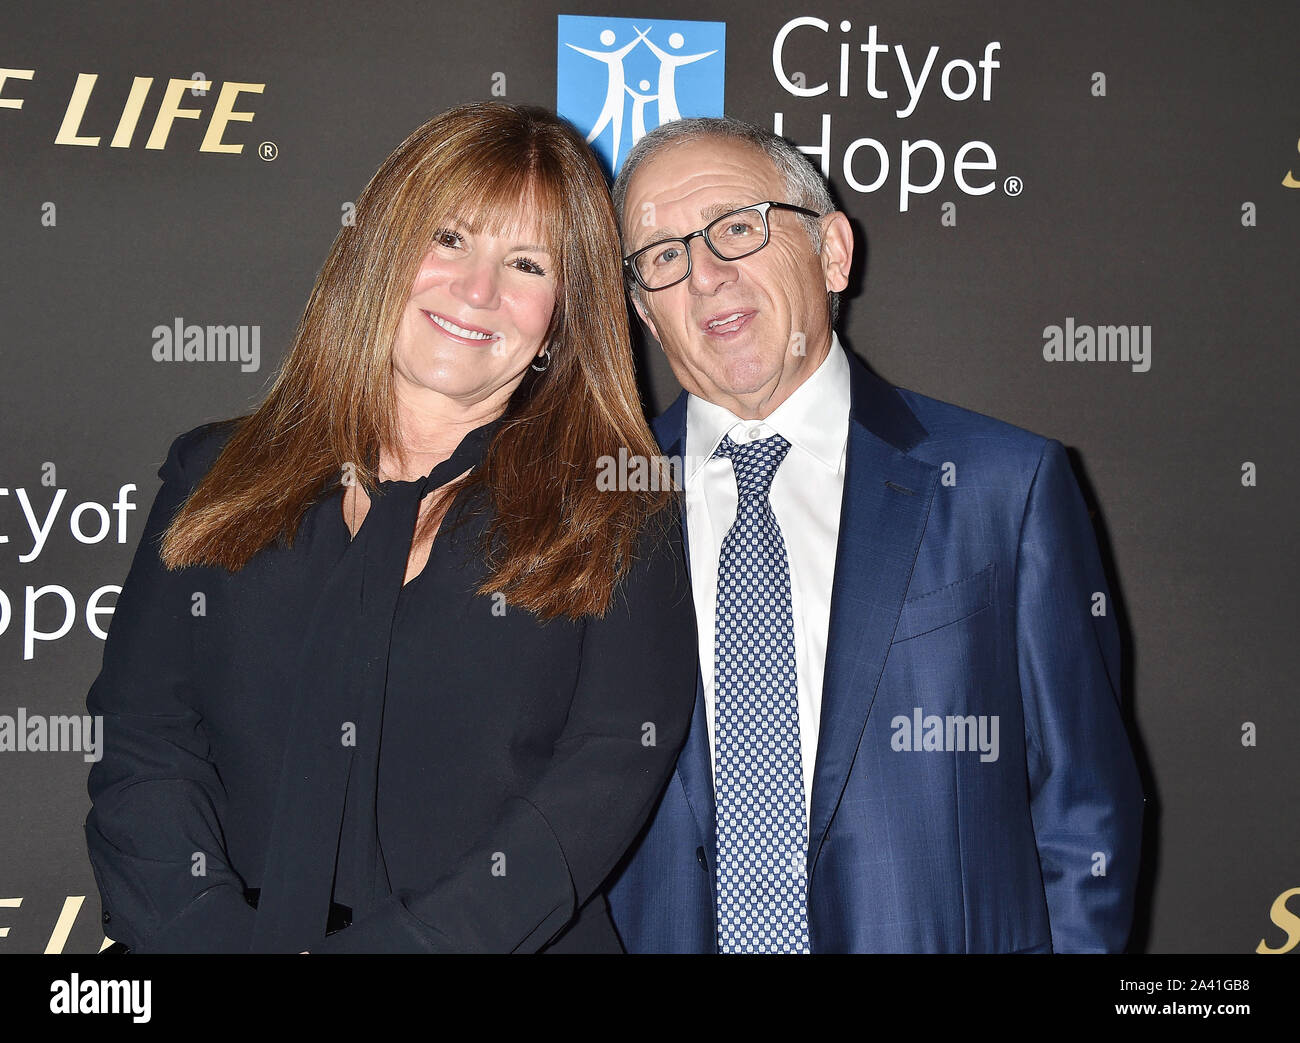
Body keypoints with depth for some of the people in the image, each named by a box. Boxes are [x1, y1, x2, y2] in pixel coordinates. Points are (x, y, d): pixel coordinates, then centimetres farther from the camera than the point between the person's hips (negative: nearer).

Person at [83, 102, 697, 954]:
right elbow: (141, 740, 7)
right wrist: (210, 934, -10)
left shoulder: (617, 513, 8)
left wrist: (399, 941, -14)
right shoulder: (217, 479, 15)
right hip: (244, 925, 1)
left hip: (506, 941, -1)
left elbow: (614, 765, -3)